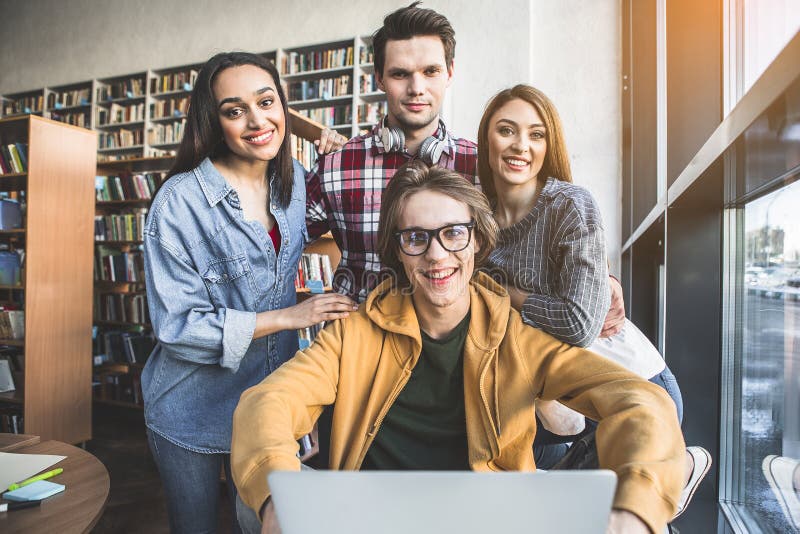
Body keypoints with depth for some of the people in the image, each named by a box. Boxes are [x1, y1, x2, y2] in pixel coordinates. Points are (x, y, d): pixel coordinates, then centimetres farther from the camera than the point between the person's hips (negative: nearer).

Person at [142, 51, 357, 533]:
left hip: (270, 399, 4)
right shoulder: (181, 200, -20)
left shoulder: (294, 179, -3)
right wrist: (287, 317, -24)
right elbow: (176, 325, -21)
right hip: (193, 412, -3)